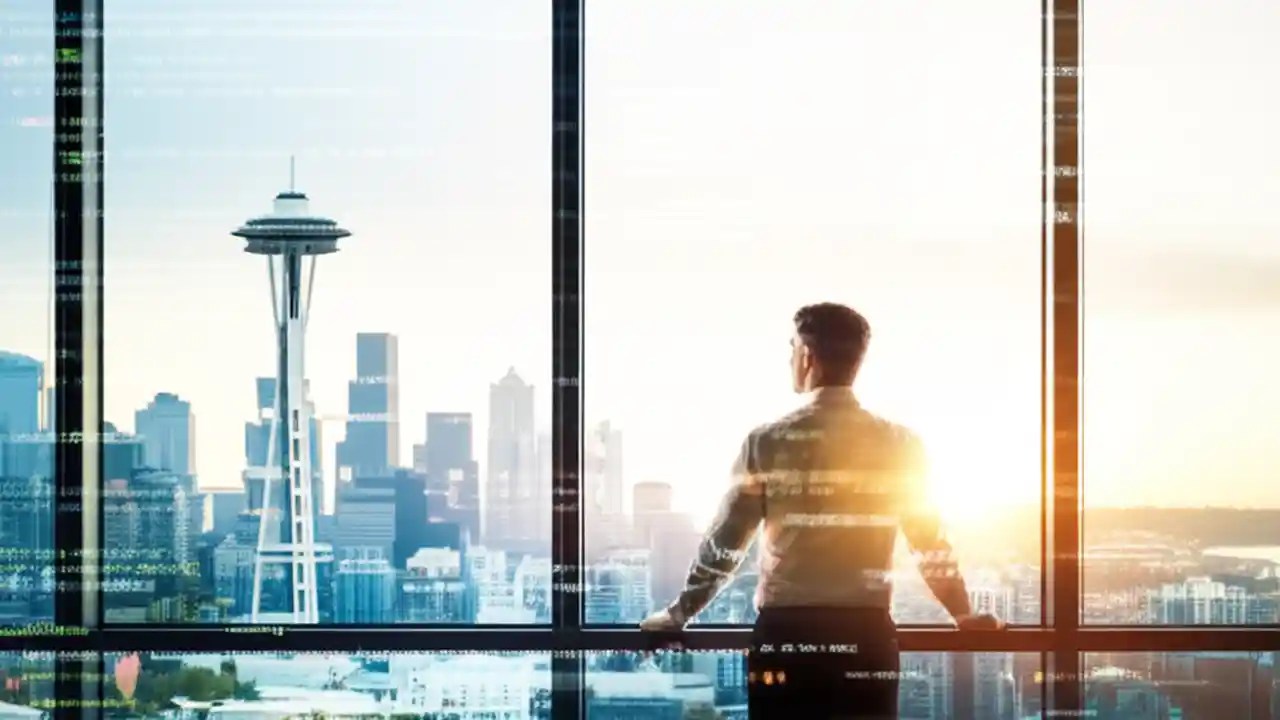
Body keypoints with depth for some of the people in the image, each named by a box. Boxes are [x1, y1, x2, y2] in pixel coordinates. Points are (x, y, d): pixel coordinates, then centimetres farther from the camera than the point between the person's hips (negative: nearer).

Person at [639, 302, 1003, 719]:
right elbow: (931, 545, 10)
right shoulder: (899, 446, 4)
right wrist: (963, 615, 25)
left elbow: (724, 544, 4)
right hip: (866, 634, 1)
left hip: (784, 632, -1)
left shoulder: (768, 443, -1)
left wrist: (680, 613, 18)